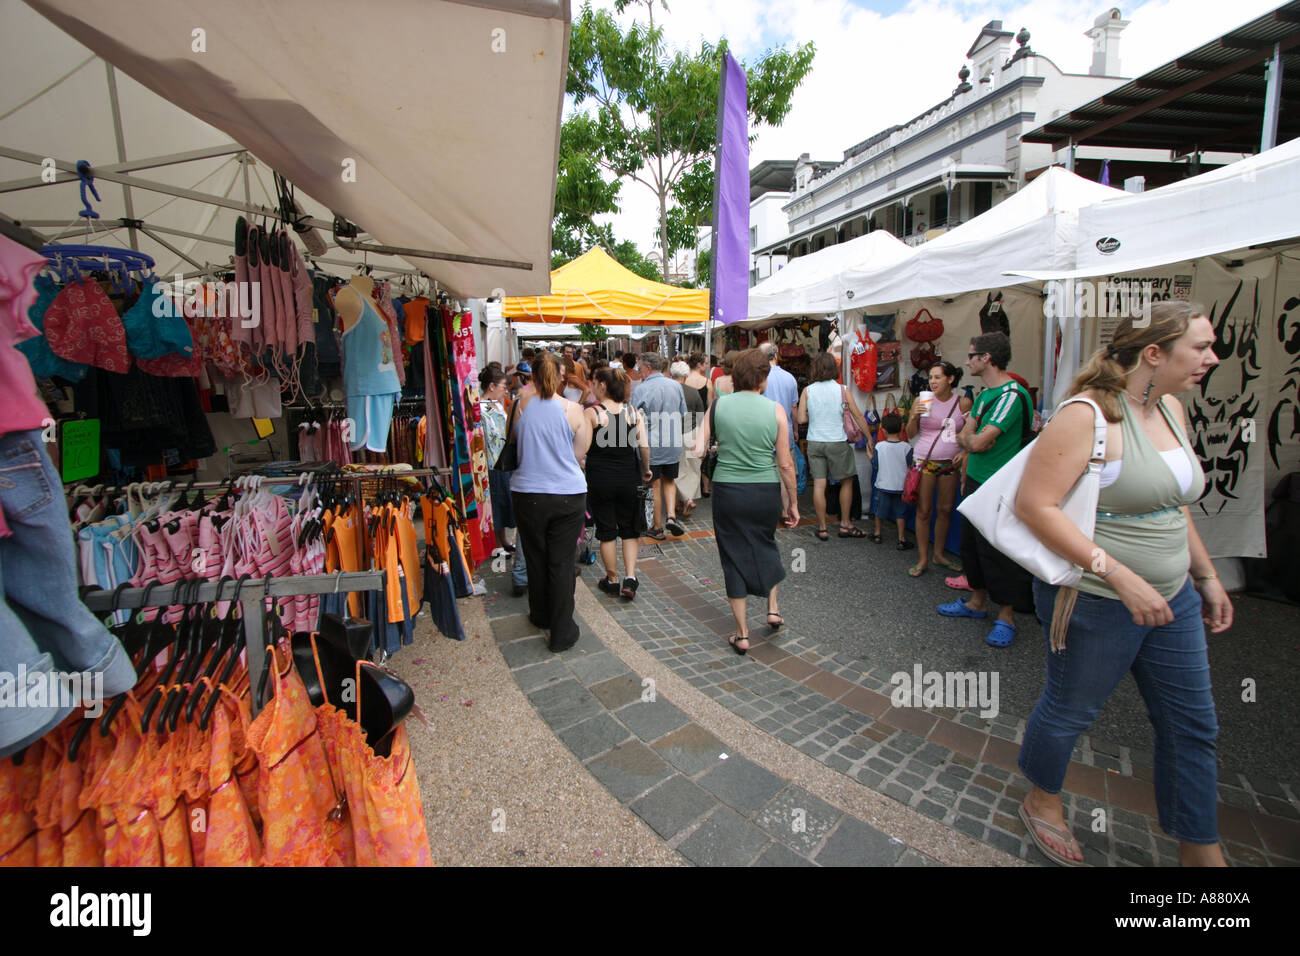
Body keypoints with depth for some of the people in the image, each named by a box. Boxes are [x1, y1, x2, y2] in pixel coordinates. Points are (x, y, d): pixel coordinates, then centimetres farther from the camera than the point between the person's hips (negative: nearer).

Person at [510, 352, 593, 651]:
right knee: (562, 562, 6)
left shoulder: (521, 404, -6)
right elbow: (579, 454, -2)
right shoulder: (573, 410, -8)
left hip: (528, 494, 1)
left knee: (536, 557, 18)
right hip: (569, 495, -1)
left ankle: (541, 616, 37)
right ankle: (562, 632, 12)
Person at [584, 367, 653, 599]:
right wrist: (646, 471, 9)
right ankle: (630, 578, 5)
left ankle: (612, 580, 23)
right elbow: (644, 446, -5)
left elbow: (582, 448, -11)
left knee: (606, 531, 11)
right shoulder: (633, 412, -1)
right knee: (630, 530, 16)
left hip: (600, 478, -2)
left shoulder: (591, 413, -9)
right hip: (628, 477, 2)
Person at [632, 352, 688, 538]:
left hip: (651, 446, -4)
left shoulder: (642, 389, -13)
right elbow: (683, 414, 10)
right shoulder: (676, 385, 3)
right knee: (669, 480, 20)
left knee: (655, 485, 7)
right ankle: (671, 516, 3)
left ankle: (658, 528, 16)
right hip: (674, 443, 4)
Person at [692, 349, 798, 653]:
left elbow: (698, 449, -8)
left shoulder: (718, 405, -3)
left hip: (727, 491, 0)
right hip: (766, 492, 0)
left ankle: (742, 635, 19)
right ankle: (772, 608, 30)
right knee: (765, 543, 28)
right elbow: (785, 464, -3)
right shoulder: (775, 411, -5)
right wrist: (792, 503, 6)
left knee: (734, 556, 11)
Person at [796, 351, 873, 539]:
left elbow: (801, 419, -4)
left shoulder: (807, 391, -1)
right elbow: (858, 417, -2)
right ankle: (845, 524, 19)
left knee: (819, 484, 4)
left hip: (814, 443, 2)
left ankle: (822, 528, 9)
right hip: (837, 442, -2)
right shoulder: (841, 390, -4)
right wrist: (869, 438, 7)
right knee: (846, 482, 13)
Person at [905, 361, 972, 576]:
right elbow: (910, 434, 0)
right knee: (924, 511, 0)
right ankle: (923, 559, 11)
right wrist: (914, 416, -17)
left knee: (946, 509, 10)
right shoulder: (921, 400, -4)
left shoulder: (964, 403, 0)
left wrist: (965, 452, -7)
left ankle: (938, 555, 26)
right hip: (925, 461, -2)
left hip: (950, 463, 2)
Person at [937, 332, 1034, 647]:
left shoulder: (1012, 394, -18)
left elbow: (979, 442, -23)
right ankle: (977, 602, 32)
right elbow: (966, 437, 13)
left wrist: (968, 438, -3)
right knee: (972, 544, 17)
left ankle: (1007, 616, 13)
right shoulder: (984, 394, 11)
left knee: (998, 551, -1)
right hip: (975, 481, 9)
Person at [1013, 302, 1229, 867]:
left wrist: (1207, 576, 18)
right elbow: (1033, 506, -27)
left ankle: (1200, 851, 39)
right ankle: (1042, 803, 40)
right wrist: (1120, 576, -28)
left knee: (1192, 725, 18)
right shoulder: (1089, 414, -21)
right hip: (1096, 603, -8)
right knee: (1069, 711, 12)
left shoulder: (1171, 407, 7)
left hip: (1171, 598, 8)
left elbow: (1174, 503, 18)